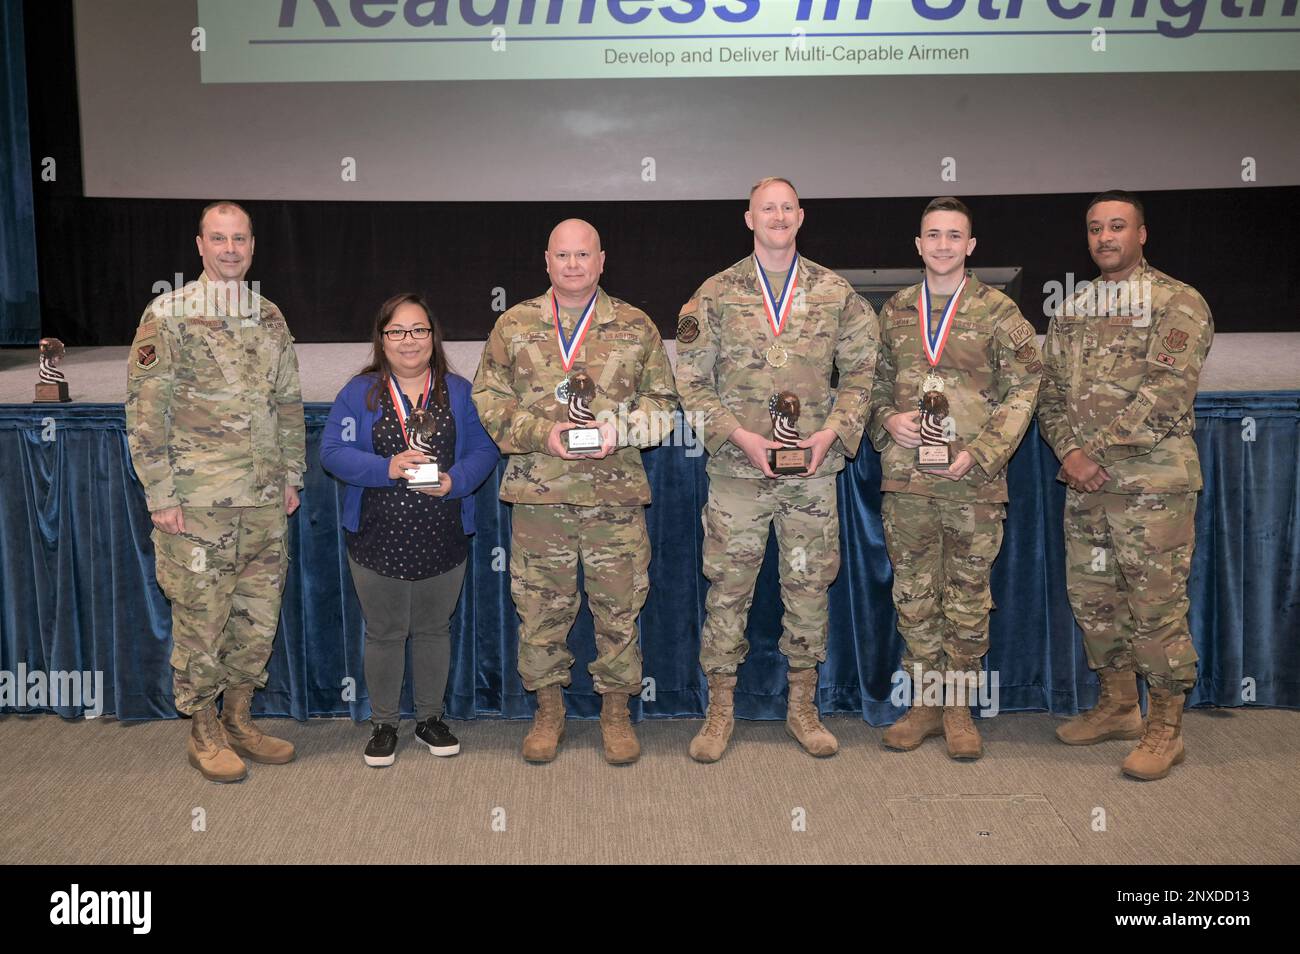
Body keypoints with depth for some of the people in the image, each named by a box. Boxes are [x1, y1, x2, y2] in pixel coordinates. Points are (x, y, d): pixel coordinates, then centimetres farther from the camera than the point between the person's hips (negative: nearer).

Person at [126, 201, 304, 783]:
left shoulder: (270, 318, 11)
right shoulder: (168, 315, -5)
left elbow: (289, 403, 17)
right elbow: (145, 412, -8)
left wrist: (292, 475, 12)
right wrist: (161, 495, -12)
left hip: (265, 500, 5)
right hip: (199, 501, -5)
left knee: (258, 616, 11)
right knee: (201, 619, 3)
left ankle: (239, 721, 26)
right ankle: (203, 733, 18)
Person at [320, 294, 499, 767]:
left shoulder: (458, 392, 5)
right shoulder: (359, 392, 0)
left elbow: (484, 448, 1)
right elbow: (333, 451, -7)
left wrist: (454, 481, -18)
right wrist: (387, 468, -21)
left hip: (443, 538, 1)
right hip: (378, 539, -1)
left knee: (434, 629, 14)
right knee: (384, 634, 10)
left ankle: (430, 718, 30)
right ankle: (384, 724, 24)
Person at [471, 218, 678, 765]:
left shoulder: (635, 327, 8)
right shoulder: (514, 326, 8)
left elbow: (662, 403, 9)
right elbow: (489, 398, 6)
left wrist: (620, 430, -10)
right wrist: (542, 433, -10)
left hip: (616, 496, 0)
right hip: (537, 494, 1)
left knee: (618, 609, 6)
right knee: (540, 609, 8)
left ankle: (615, 713, 22)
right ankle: (548, 711, 25)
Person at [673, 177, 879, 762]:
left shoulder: (834, 293, 7)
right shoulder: (716, 295, 3)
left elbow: (860, 369, 9)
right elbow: (691, 381, 1)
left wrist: (832, 431, -6)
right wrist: (739, 435, -11)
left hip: (814, 470, 2)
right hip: (738, 470, -1)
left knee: (810, 588, 8)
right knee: (728, 589, 3)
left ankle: (802, 708, 23)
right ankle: (720, 710, 16)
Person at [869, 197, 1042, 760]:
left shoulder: (998, 312, 1)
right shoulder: (895, 311, 10)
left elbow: (1022, 390, -2)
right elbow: (874, 381, 18)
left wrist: (979, 451, -12)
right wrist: (888, 419, -4)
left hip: (974, 481, -2)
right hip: (905, 480, 3)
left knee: (968, 598, 5)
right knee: (914, 596, 8)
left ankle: (958, 708, 19)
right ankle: (925, 702, 21)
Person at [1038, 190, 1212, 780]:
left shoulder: (1178, 303, -3)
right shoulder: (1071, 311, 15)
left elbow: (1166, 392, -14)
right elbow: (1050, 391, 11)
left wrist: (1098, 451, -17)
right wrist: (1069, 451, -6)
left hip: (1152, 479, -6)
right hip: (1084, 482, 6)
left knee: (1156, 604, -2)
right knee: (1091, 596, 12)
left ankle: (1165, 729, 10)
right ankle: (1118, 708, 28)